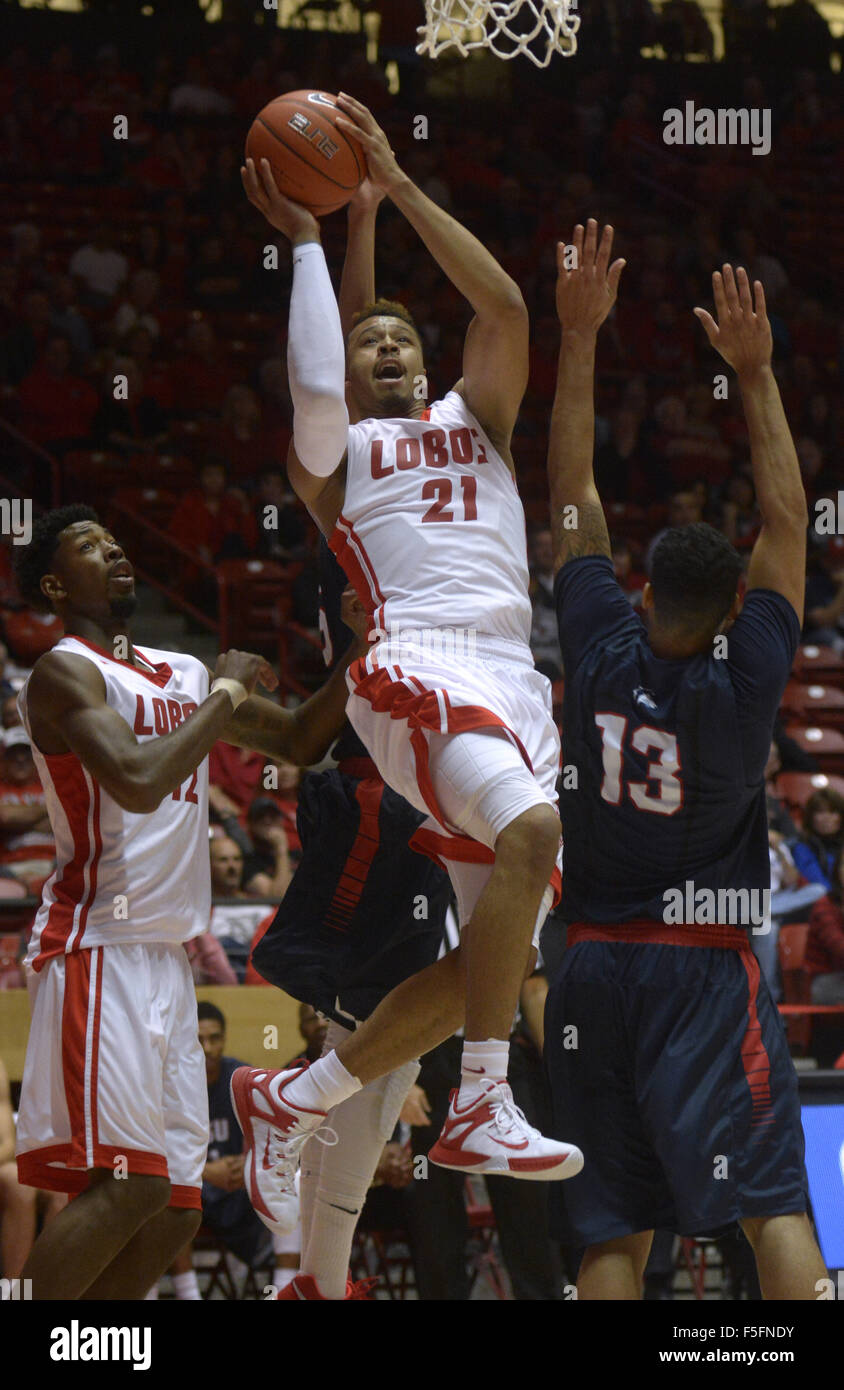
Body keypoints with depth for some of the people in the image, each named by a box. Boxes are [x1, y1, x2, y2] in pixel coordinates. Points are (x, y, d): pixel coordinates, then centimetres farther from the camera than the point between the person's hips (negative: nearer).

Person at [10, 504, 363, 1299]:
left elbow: (300, 740, 26)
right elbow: (138, 783, -24)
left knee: (172, 1212, 5)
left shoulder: (183, 674, 18)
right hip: (102, 948, -9)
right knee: (126, 1185, -20)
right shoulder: (65, 673, -7)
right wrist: (225, 697, -13)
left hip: (166, 962, 9)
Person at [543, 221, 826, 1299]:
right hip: (704, 969, -3)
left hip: (592, 969, 3)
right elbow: (787, 521, -1)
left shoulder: (603, 656, -2)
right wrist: (755, 373, 3)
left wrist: (579, 336, 8)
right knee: (773, 1203, -7)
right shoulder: (744, 683, -7)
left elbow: (573, 498, 5)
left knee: (610, 1232, 2)